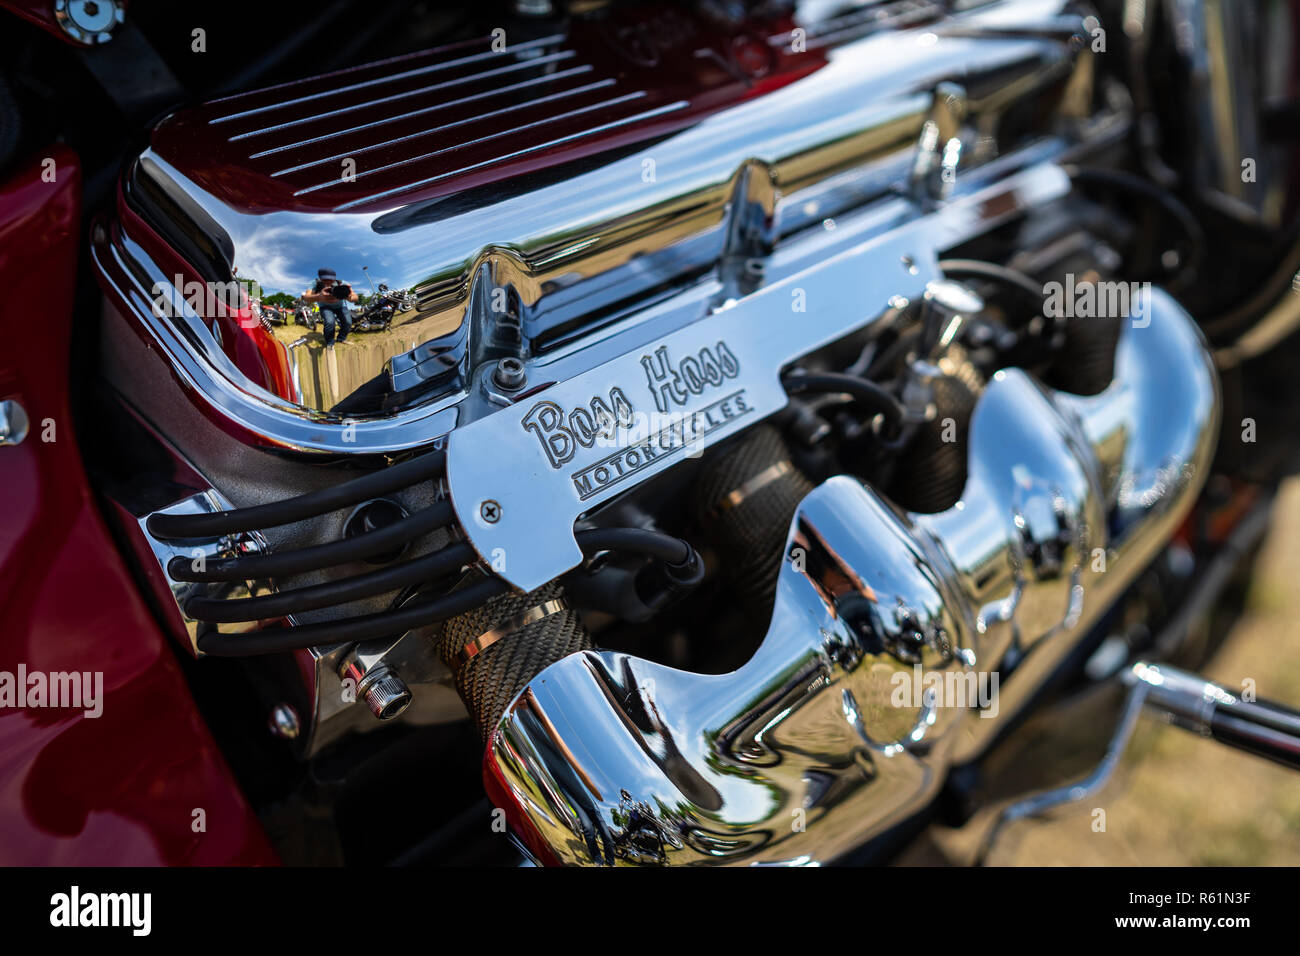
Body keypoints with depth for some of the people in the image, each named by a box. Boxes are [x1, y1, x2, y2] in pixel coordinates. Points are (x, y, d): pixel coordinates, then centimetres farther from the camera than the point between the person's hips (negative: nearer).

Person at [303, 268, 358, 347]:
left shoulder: (341, 285, -34)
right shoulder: (317, 286, -33)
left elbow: (355, 297, -44)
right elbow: (306, 297, -50)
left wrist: (350, 297, -71)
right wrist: (319, 297, -73)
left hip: (340, 306, 2)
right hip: (326, 307, -1)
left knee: (348, 323, -18)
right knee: (330, 322, -28)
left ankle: (342, 338, 17)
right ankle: (329, 343, 1)